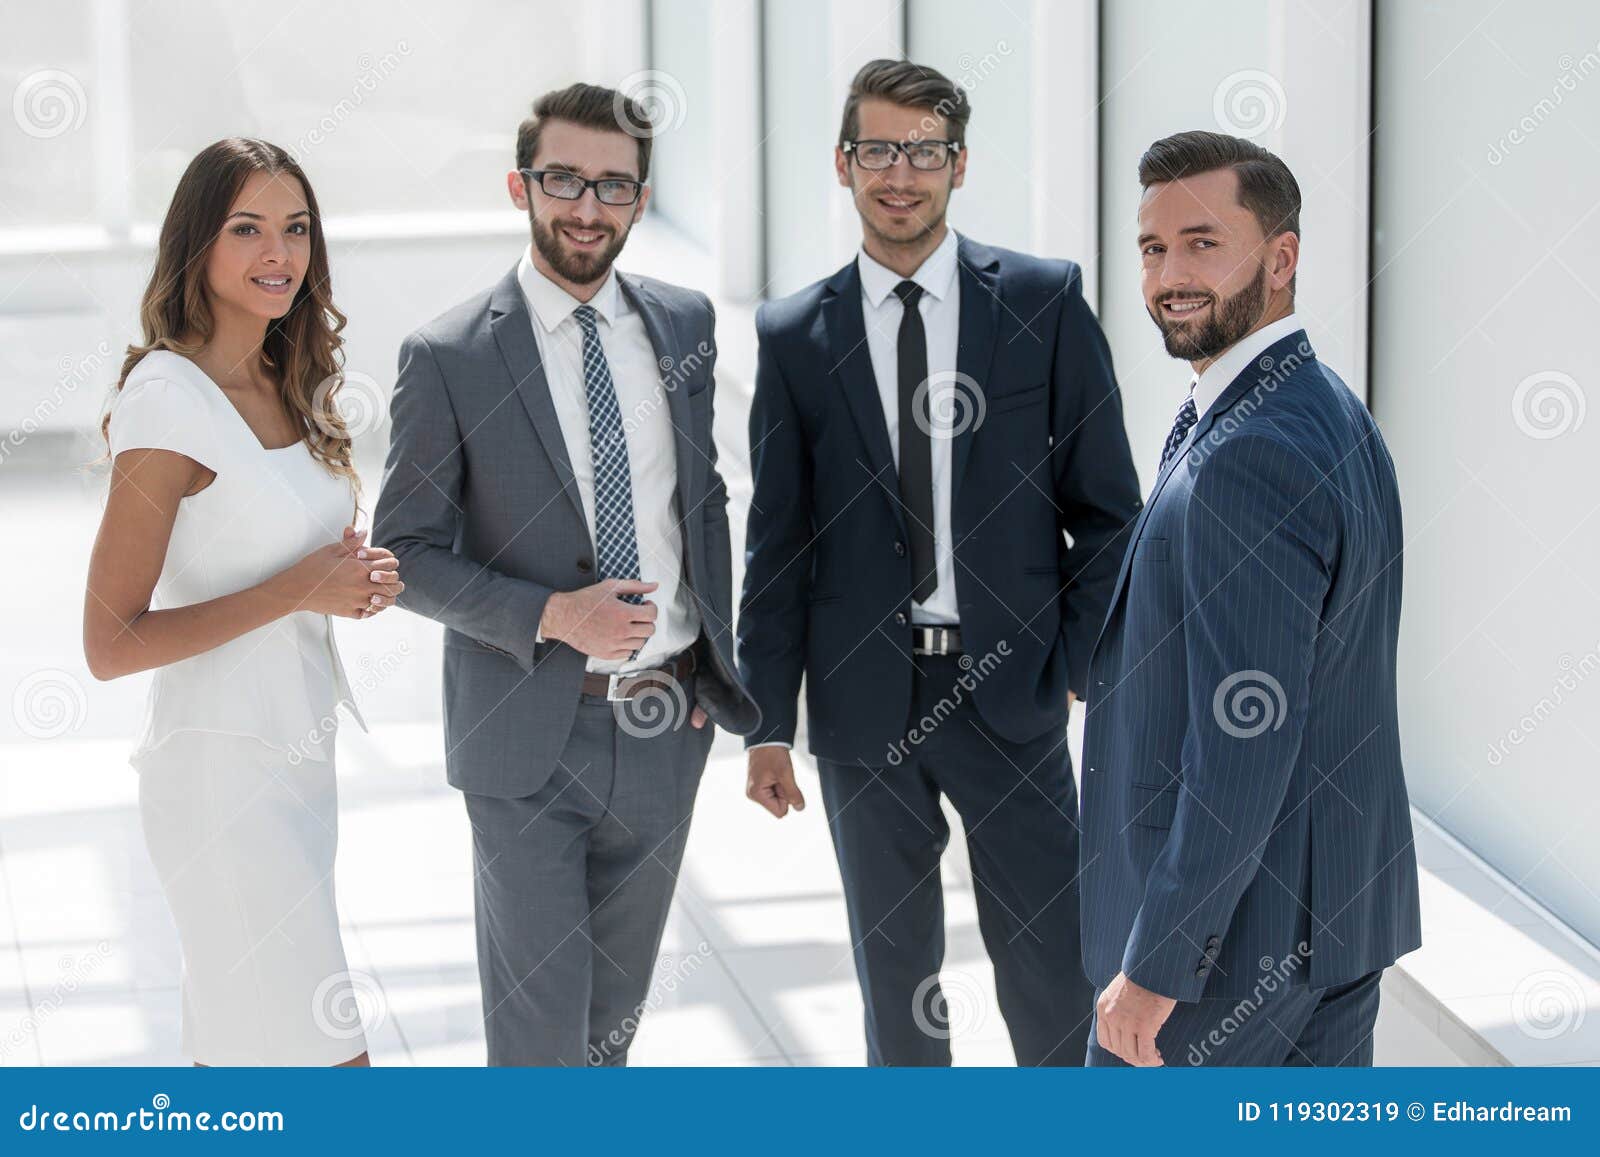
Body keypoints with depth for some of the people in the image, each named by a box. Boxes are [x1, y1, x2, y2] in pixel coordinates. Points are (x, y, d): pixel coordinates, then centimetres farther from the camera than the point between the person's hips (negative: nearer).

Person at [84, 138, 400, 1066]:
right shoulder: (168, 399, -17)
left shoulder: (285, 387, 9)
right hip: (224, 768, -8)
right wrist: (298, 589, -19)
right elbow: (111, 643, -18)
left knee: (237, 1044, 14)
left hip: (299, 748, 8)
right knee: (326, 1059, -9)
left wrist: (357, 577, 1)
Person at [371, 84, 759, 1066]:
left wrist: (715, 665, 8)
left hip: (666, 726, 4)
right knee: (539, 1029, -2)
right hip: (529, 737, -4)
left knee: (616, 1015, 17)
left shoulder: (684, 324, 5)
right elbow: (409, 553, -7)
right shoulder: (450, 357, -10)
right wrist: (551, 616, -20)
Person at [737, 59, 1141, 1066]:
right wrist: (768, 724, 4)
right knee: (895, 974, 12)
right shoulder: (796, 336, 4)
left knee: (1052, 976, 0)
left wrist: (1079, 668, -5)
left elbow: (1107, 508, 2)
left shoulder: (1045, 303, 0)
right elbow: (777, 543, 6)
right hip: (865, 704, 2)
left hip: (1011, 693, -2)